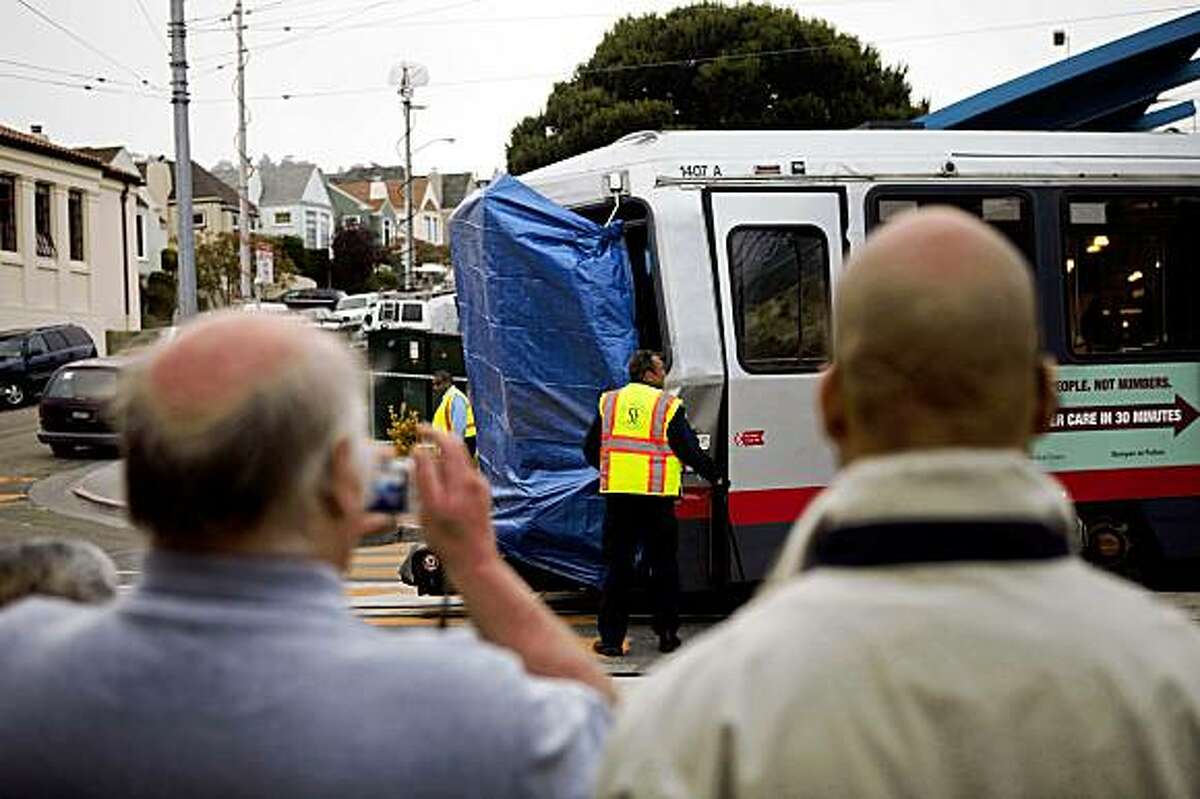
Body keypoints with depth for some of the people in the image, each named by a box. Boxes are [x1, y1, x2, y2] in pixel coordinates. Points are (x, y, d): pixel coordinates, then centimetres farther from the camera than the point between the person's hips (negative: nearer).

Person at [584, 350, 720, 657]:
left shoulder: (608, 402, 8)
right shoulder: (668, 406, -2)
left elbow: (590, 450, 12)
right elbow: (690, 450, -2)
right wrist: (713, 475, 14)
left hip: (618, 493, 2)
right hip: (657, 495, -2)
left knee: (617, 566, 6)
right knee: (663, 565, 10)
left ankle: (611, 638, 3)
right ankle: (667, 634, 13)